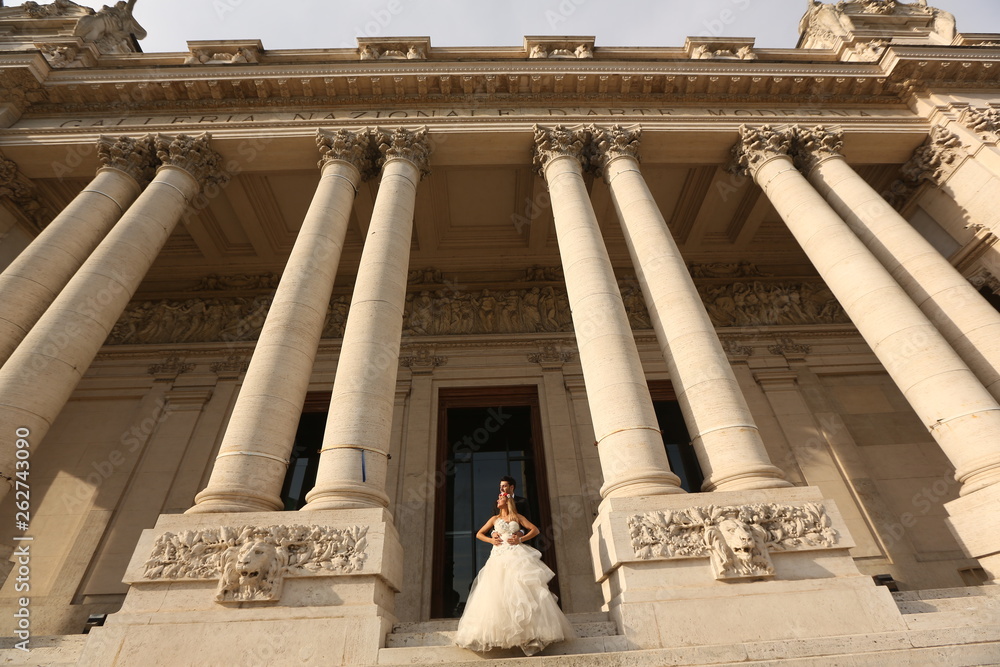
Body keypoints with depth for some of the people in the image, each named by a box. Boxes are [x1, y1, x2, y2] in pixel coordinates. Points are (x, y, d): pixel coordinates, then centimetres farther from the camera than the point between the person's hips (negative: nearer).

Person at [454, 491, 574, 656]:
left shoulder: (517, 517, 13)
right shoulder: (494, 518, 18)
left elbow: (535, 530, 8)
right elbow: (479, 534, 20)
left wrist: (521, 539, -5)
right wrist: (491, 540, 2)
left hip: (517, 555, -2)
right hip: (499, 556, 2)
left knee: (522, 589, -14)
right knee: (498, 591, -8)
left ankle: (531, 631, -12)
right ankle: (497, 634, -4)